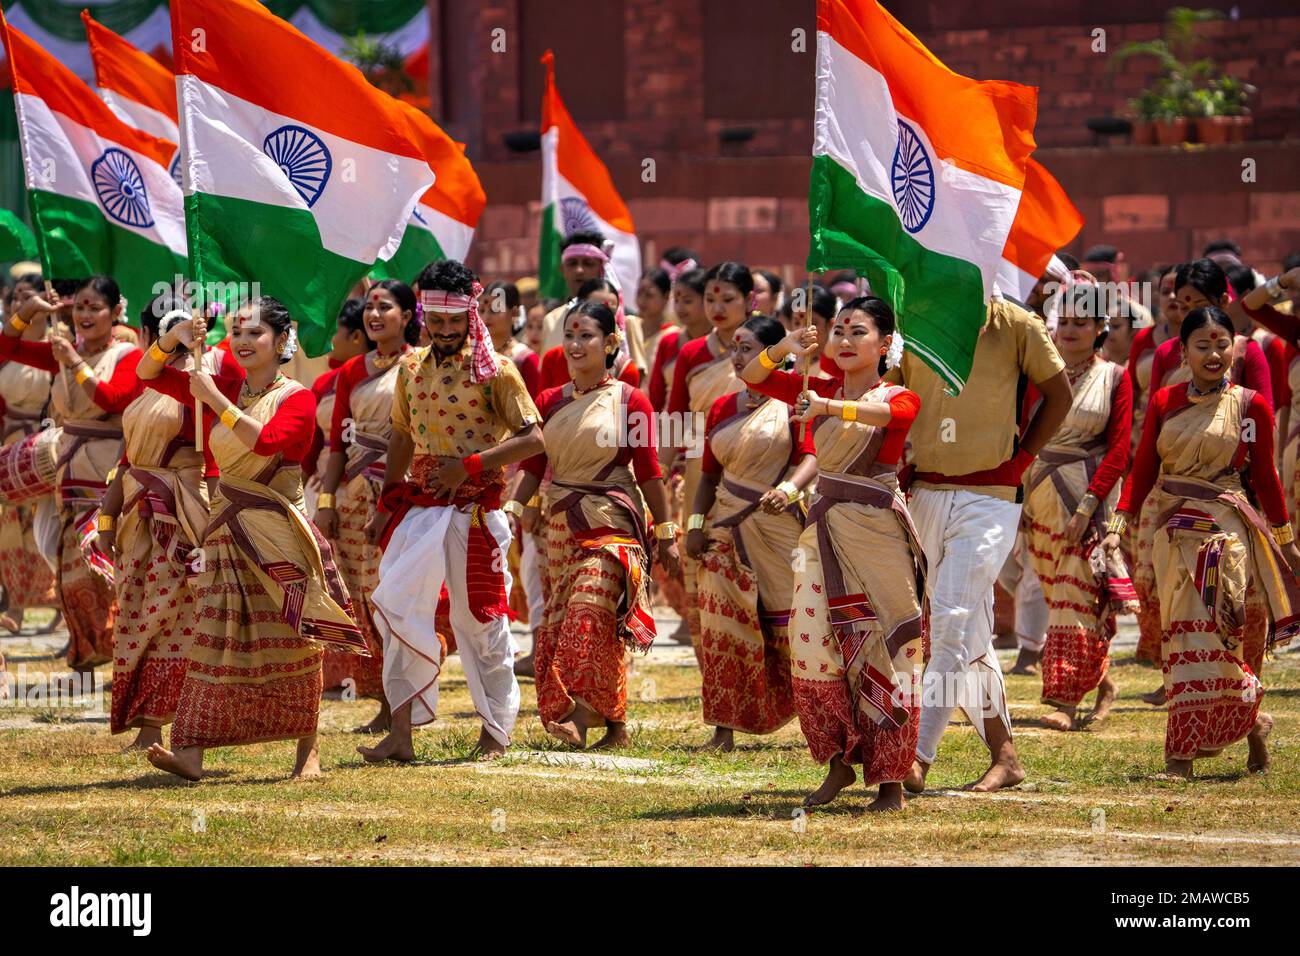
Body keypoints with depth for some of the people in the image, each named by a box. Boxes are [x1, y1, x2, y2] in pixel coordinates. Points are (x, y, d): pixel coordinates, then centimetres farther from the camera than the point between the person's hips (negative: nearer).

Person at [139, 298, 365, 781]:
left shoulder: (296, 398, -5)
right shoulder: (226, 386, 9)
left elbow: (266, 441, -24)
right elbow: (149, 374, 10)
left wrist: (216, 400, -22)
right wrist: (172, 338, -9)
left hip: (277, 533, -4)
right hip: (228, 532, 4)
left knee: (290, 644, 1)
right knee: (213, 640, -4)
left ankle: (308, 751, 13)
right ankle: (189, 751, -11)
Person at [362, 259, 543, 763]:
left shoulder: (494, 371, -7)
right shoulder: (411, 367, 10)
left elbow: (533, 438, -11)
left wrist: (470, 465, -19)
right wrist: (385, 506, 20)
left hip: (475, 510, -5)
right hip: (420, 508, 5)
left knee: (480, 618, 2)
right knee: (396, 607, -7)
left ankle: (495, 731, 15)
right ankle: (402, 733, -5)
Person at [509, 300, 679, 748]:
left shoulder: (630, 401, -2)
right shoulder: (550, 402, 10)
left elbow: (649, 472, -1)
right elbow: (533, 466, 8)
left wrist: (666, 533, -1)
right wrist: (513, 506, -9)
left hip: (611, 524, -5)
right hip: (561, 524, 5)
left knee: (589, 614, -20)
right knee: (559, 621, 3)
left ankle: (580, 716, -28)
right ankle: (615, 726, 10)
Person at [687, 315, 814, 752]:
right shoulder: (721, 409, 13)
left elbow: (810, 458, -13)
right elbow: (709, 474, 16)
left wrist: (788, 489, -32)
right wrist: (696, 523, 4)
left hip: (777, 525, -4)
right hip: (726, 527, 4)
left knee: (788, 624, -4)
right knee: (723, 624, -5)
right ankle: (724, 729, -4)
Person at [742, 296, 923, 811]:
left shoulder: (900, 398, -2)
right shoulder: (822, 390, 11)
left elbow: (887, 412, -27)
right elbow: (753, 378, 7)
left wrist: (830, 407, -44)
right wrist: (782, 349, -15)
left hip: (877, 532, -4)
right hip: (825, 531, 4)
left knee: (883, 653, -4)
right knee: (812, 648, -3)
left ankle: (891, 780, 2)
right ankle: (840, 763, 12)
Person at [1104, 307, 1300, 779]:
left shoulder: (1250, 406, 1)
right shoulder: (1164, 403, 7)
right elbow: (1143, 469, 7)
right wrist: (1119, 523, -3)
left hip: (1224, 528, -4)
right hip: (1173, 529, 4)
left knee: (1210, 634, -11)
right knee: (1183, 635, 3)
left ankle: (1182, 755, -5)